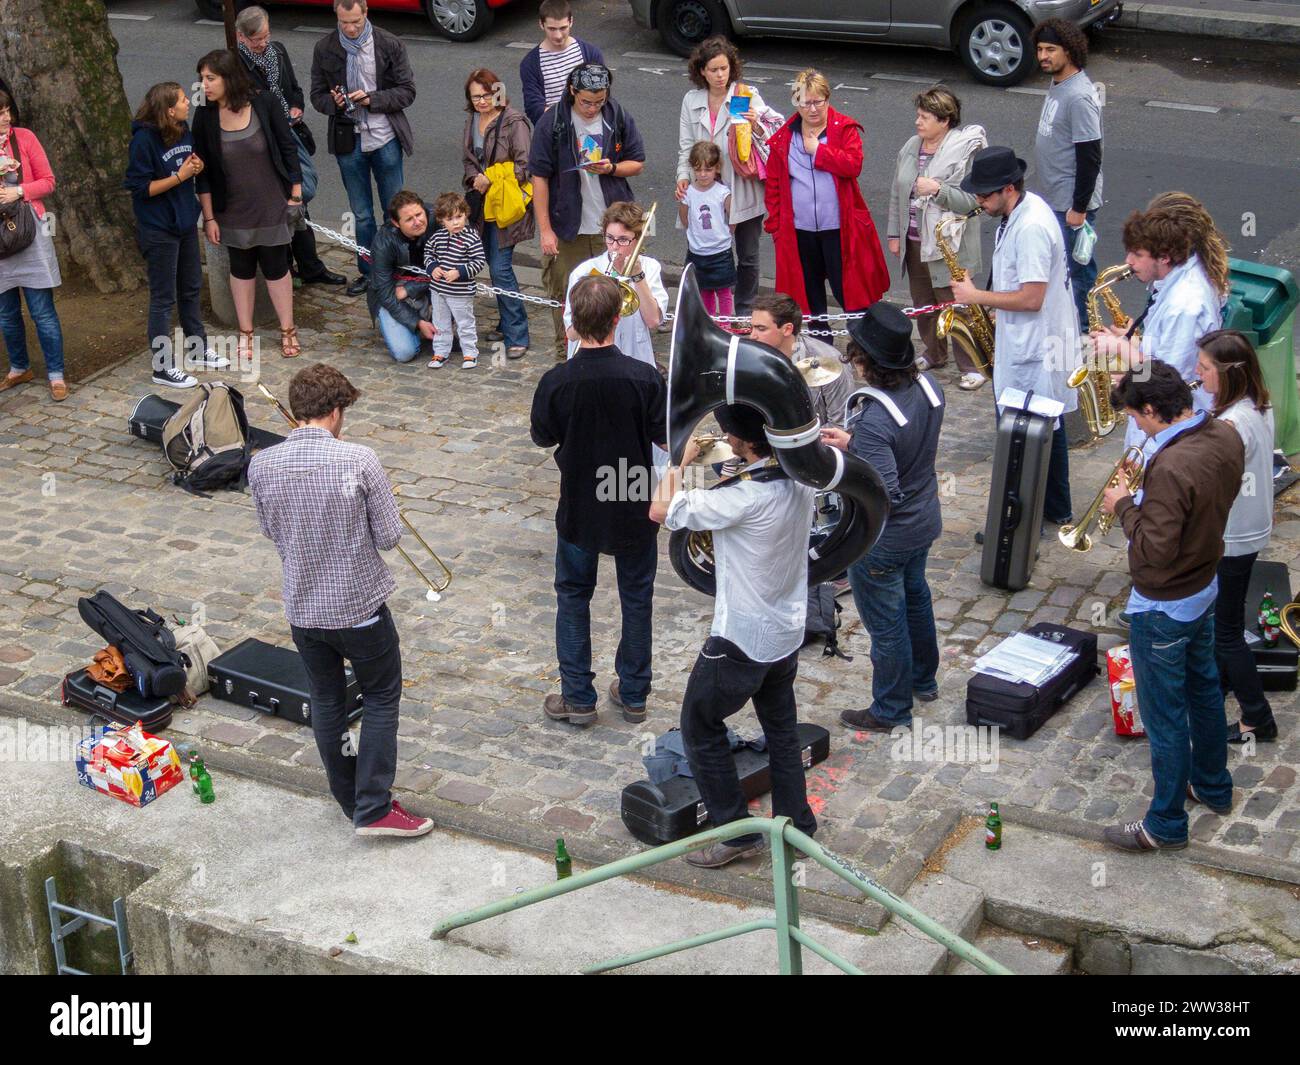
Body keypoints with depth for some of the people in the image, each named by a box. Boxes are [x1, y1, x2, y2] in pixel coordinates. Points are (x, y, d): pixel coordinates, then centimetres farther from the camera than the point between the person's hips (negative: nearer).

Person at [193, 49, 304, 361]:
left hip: (270, 207, -2)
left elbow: (288, 149, -5)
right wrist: (209, 217, -4)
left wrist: (296, 192, -3)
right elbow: (203, 171, -4)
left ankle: (287, 330, 24)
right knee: (241, 269, 13)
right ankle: (245, 334, 27)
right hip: (233, 212, 2)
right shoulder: (205, 116, -10)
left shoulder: (264, 105, -15)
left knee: (276, 267, 6)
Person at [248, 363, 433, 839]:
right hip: (359, 605, -4)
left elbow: (271, 532, 7)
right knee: (382, 698, 13)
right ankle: (374, 809, 9)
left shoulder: (261, 465, -8)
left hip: (302, 608, 4)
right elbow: (389, 536, -13)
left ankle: (350, 799, 34)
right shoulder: (359, 460, -20)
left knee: (326, 701, 20)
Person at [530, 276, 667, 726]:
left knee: (573, 597, 17)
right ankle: (633, 694, 27)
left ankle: (578, 697, 19)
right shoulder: (645, 378, -20)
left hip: (579, 508, 0)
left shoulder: (557, 381, -18)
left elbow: (543, 438, -4)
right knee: (636, 597, 18)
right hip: (635, 507, 0)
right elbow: (666, 437, -10)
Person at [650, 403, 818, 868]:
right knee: (781, 729, 22)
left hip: (742, 639, -8)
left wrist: (683, 460, -9)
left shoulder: (744, 496, -30)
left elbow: (661, 511, -22)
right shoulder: (800, 478, -7)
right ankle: (796, 825, 31)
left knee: (701, 726, 11)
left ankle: (736, 833, 14)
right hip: (787, 632, 8)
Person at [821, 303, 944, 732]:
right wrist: (853, 445, 1)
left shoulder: (874, 419, -35)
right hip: (924, 524, 8)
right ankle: (924, 680, 51)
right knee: (915, 597, 30)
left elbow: (884, 495, -36)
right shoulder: (929, 388, -10)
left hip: (881, 541, -8)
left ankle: (892, 711, 31)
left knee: (886, 624, 12)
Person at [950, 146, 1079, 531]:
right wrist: (998, 316, 13)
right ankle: (1057, 509, 33)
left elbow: (1031, 298, -27)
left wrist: (976, 296, -17)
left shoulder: (1031, 228, -26)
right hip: (1028, 341, 11)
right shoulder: (1023, 209, 6)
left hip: (1034, 351, -11)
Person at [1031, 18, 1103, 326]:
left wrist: (1079, 208, -20)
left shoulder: (1079, 97, -22)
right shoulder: (1057, 85, 9)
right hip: (1054, 200, 10)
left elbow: (1090, 156, -22)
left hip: (1071, 205, -10)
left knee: (1074, 272, -1)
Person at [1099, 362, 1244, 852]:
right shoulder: (1225, 436, -8)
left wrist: (1124, 506, -17)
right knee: (1203, 688, 27)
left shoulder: (1172, 468, -35)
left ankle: (1166, 825, 22)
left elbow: (1154, 551, -30)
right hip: (1205, 587, 9)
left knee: (1165, 716, 7)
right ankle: (1213, 787, 46)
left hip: (1163, 609, -9)